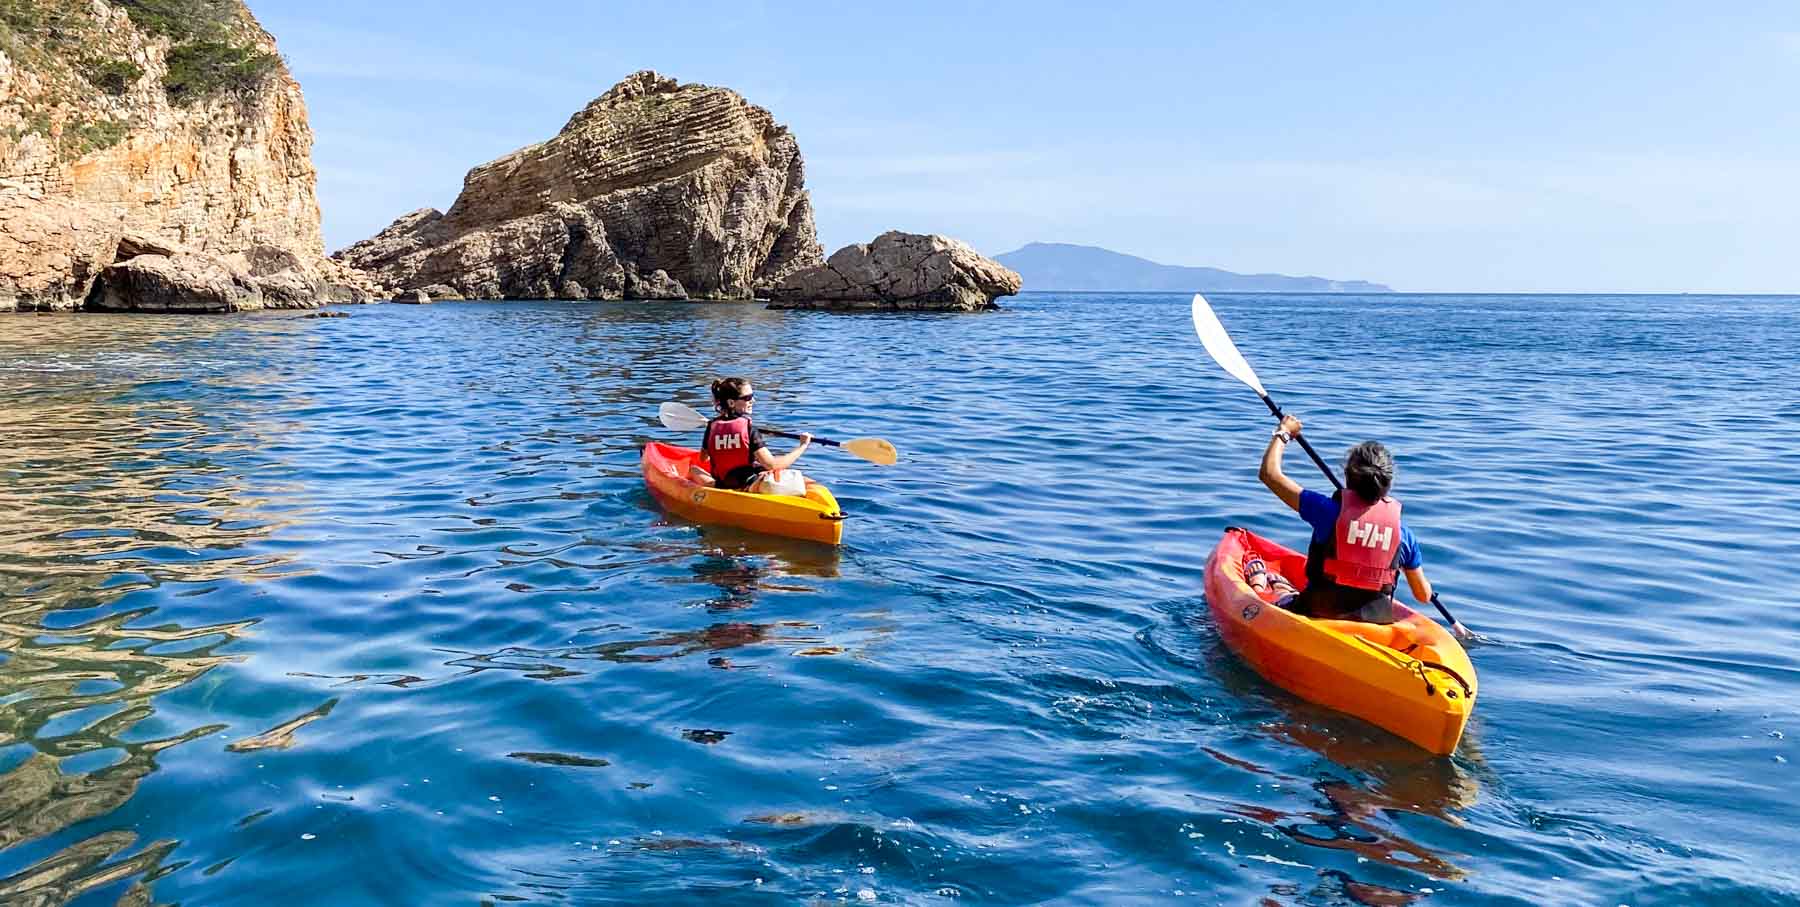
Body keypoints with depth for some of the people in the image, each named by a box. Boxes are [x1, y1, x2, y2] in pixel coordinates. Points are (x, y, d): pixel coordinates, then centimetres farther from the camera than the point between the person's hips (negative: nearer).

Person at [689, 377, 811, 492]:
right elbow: (772, 465, -23)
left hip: (720, 484, 6)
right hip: (747, 485, -6)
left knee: (694, 469, 33)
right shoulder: (748, 428, -17)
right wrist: (802, 446, -15)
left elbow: (703, 459, 13)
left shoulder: (712, 426, -3)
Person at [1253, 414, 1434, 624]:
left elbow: (1269, 473, -12)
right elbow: (1424, 595, 2)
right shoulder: (1402, 532, -9)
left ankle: (1257, 584, 60)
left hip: (1318, 617, -4)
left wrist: (1283, 433, 5)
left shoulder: (1329, 511, -18)